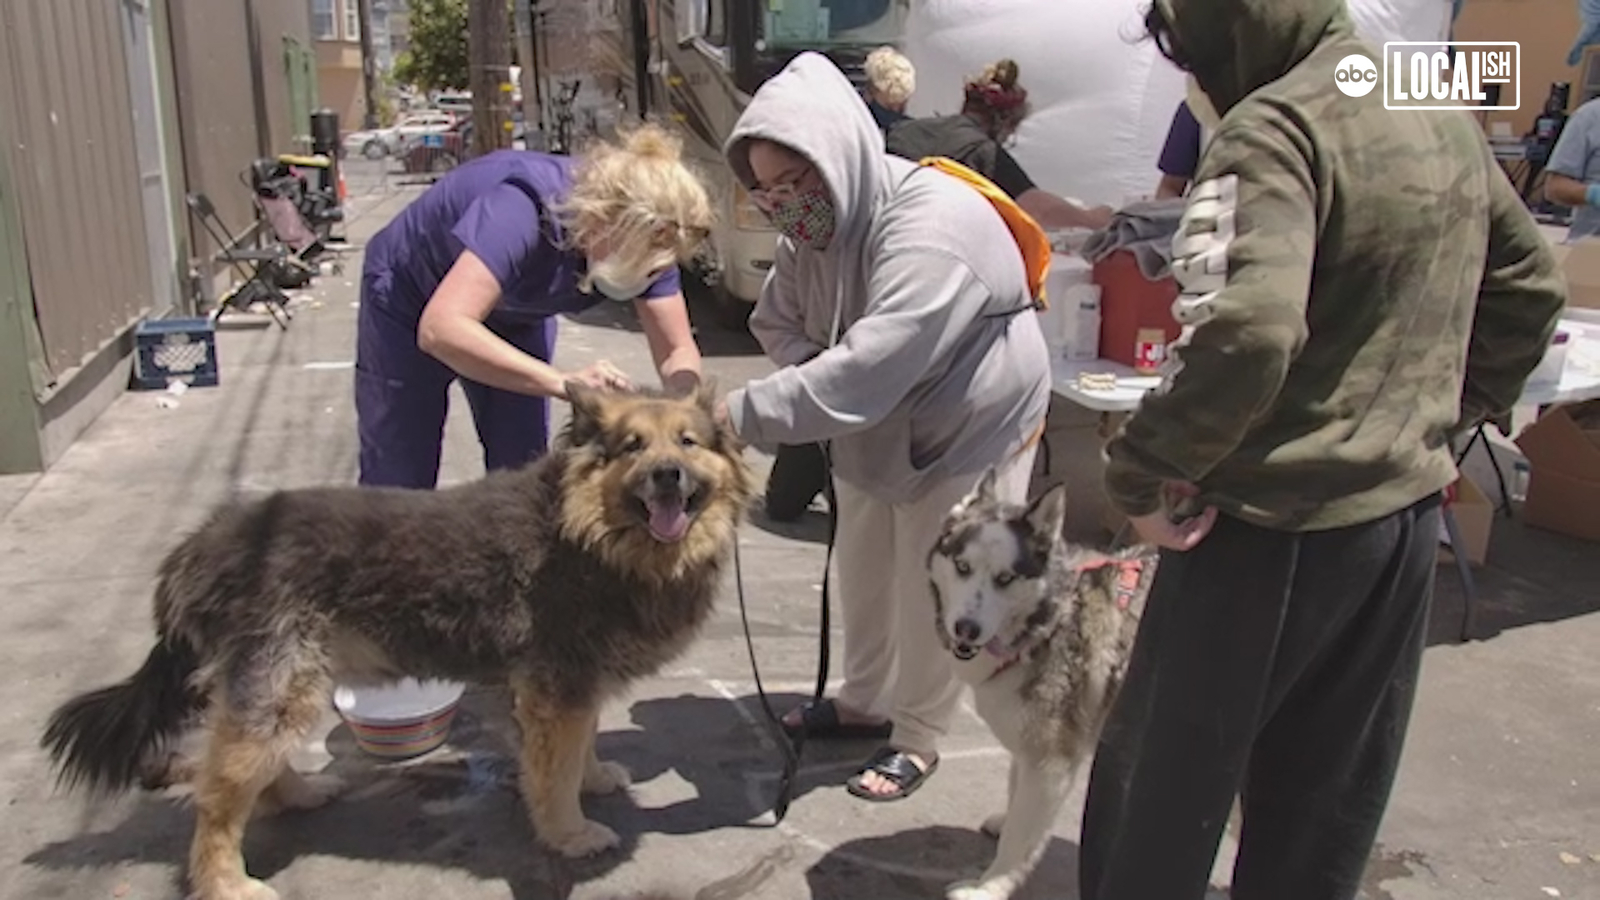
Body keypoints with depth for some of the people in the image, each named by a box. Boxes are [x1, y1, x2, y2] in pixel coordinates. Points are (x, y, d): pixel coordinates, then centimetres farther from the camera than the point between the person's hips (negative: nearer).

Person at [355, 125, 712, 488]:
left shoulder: (648, 237, -23)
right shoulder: (522, 210, -40)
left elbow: (678, 352, -17)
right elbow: (440, 329, -50)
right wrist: (563, 382, -57)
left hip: (515, 317, 5)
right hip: (408, 305, -5)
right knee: (397, 479, -1)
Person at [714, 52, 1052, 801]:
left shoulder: (931, 227, -35)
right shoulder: (817, 224, -9)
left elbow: (868, 368, -43)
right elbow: (776, 321, -1)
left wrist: (741, 414, -44)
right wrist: (814, 365, -23)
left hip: (964, 426, -7)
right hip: (875, 424, 7)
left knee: (926, 589, 3)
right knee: (862, 571, 17)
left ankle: (918, 737, 23)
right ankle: (861, 701, 38)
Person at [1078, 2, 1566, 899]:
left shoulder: (1275, 127, -17)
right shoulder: (1446, 115, 9)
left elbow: (1245, 334, -31)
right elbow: (1529, 287, 19)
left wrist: (1143, 472, -20)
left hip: (1276, 524, -8)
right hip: (1408, 510, 8)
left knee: (1163, 778, 8)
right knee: (1330, 800, 19)